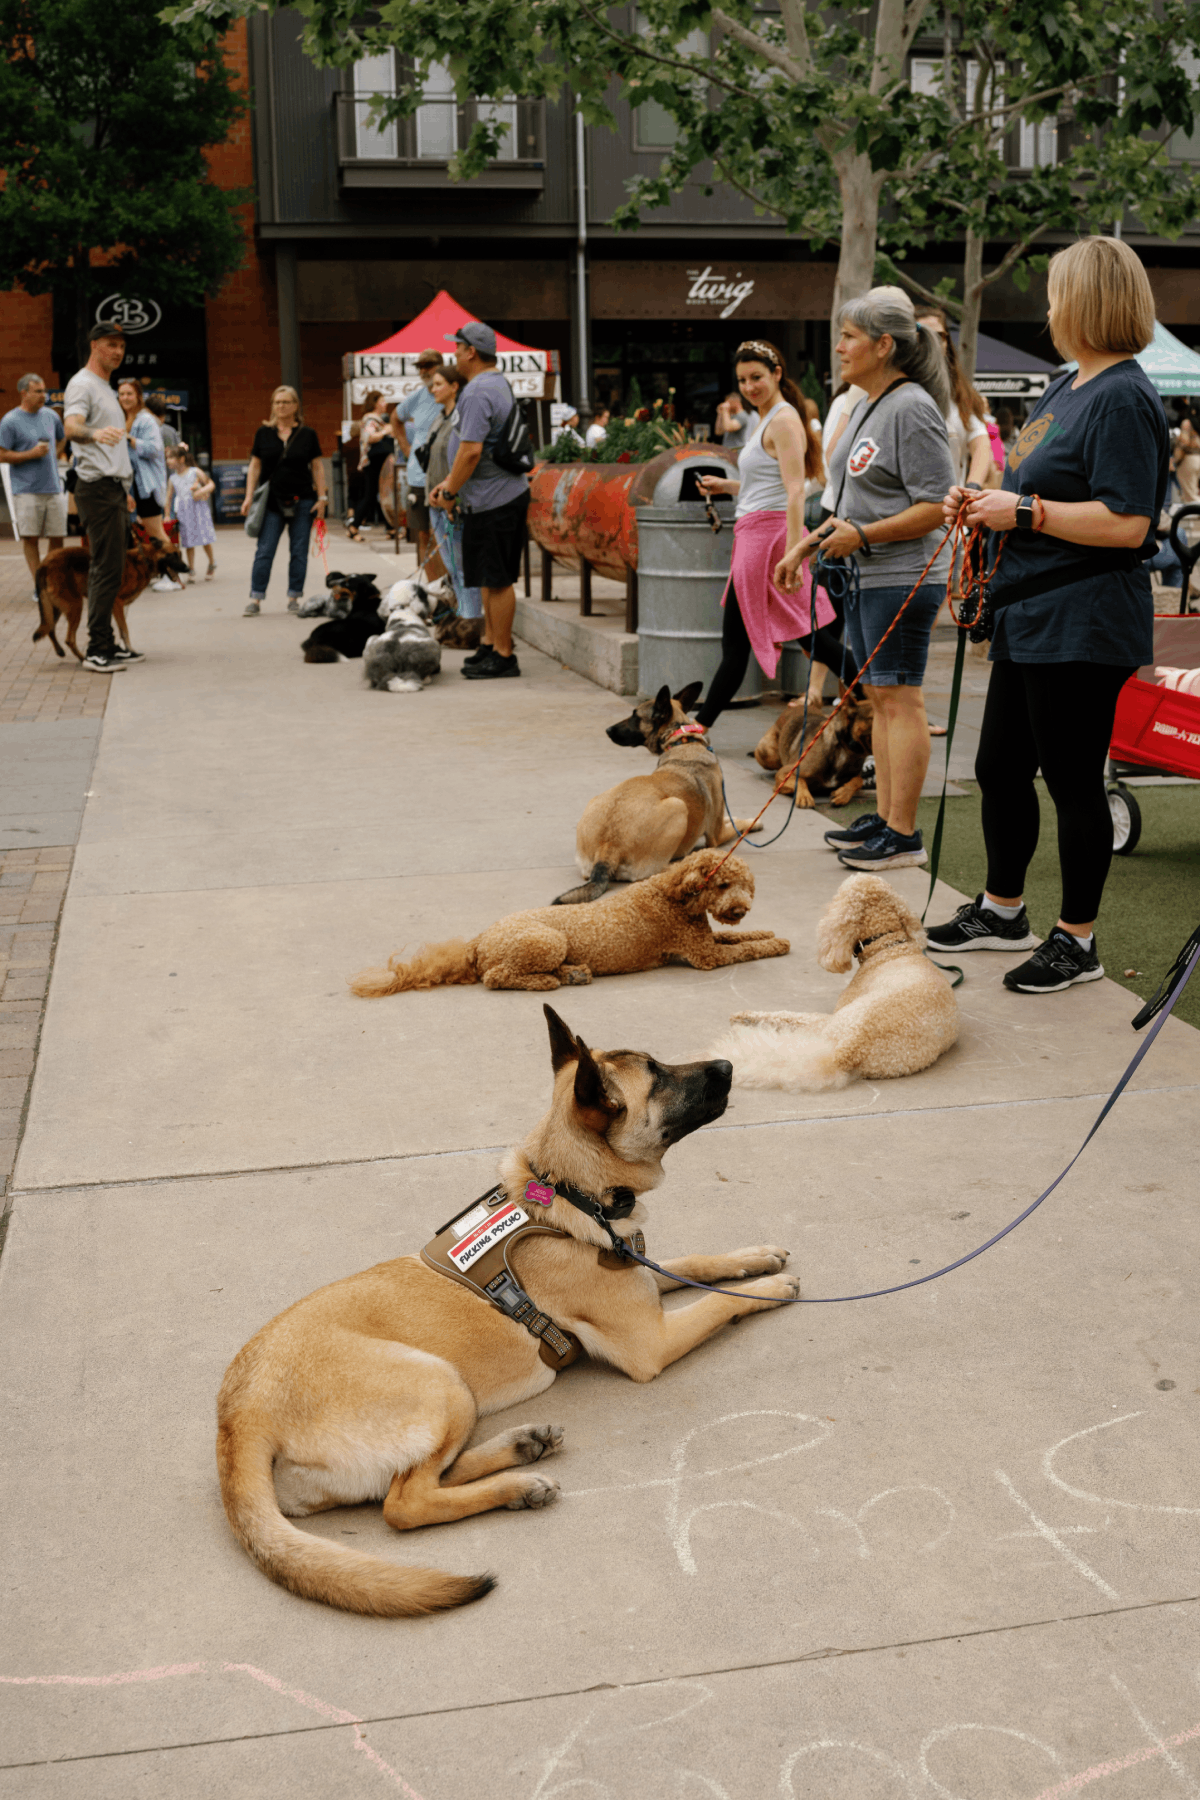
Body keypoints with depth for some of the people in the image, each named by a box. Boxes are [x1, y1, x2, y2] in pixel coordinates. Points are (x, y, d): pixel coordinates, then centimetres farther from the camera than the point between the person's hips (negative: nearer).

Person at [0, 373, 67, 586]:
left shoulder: (50, 415, 9)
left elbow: (60, 439, 29)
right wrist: (31, 454, -13)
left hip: (53, 487, 5)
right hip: (27, 490, -4)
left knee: (57, 537, 5)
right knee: (30, 538, -3)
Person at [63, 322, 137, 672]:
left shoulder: (106, 389, 23)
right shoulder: (82, 384, -8)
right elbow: (71, 428, -26)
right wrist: (94, 433, -48)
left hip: (114, 489, 10)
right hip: (97, 487, -10)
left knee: (108, 569, 11)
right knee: (106, 569, -13)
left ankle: (106, 644, 15)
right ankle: (97, 650, -13)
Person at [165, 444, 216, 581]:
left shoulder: (195, 472, -3)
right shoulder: (172, 479, 7)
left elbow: (211, 484, 1)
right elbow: (169, 497, 14)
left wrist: (201, 491, -17)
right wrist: (167, 515, 13)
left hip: (199, 509, -3)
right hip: (183, 513, 3)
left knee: (205, 540, -1)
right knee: (189, 542, 2)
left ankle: (212, 564, 19)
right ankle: (191, 570, 11)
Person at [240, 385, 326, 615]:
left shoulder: (307, 434, 5)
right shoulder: (264, 433, 6)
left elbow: (317, 466, 6)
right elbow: (255, 466, 8)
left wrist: (321, 497, 0)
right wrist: (249, 497, 1)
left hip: (302, 501, 0)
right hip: (271, 501, 0)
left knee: (299, 551, 4)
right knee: (264, 551, -4)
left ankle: (294, 597, 12)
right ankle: (255, 598, -3)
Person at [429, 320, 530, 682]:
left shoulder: (478, 392, -17)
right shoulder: (498, 383, 18)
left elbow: (471, 450, -24)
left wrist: (450, 489, -11)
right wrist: (452, 483, 23)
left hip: (492, 500, -11)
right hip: (506, 492, 11)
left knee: (497, 580, -6)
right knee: (492, 578, 17)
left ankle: (502, 656, -2)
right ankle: (490, 644, 25)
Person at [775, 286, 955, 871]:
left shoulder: (912, 410, -14)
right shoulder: (867, 406, 16)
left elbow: (936, 506, -19)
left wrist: (863, 535, -21)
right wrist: (807, 545, 20)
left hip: (902, 577, -10)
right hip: (866, 577, 10)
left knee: (899, 698, -7)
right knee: (879, 696, 13)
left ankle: (903, 836, -2)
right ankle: (884, 817, 22)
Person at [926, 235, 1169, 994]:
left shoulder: (1123, 399, -15)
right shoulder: (1066, 388, 15)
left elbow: (1126, 523, -24)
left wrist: (1024, 511, -19)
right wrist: (985, 504, 9)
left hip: (1082, 627, -10)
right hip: (1031, 618, 10)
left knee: (1072, 782, -1)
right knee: (1000, 768, 17)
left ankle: (1077, 942, 13)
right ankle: (1002, 911, 34)